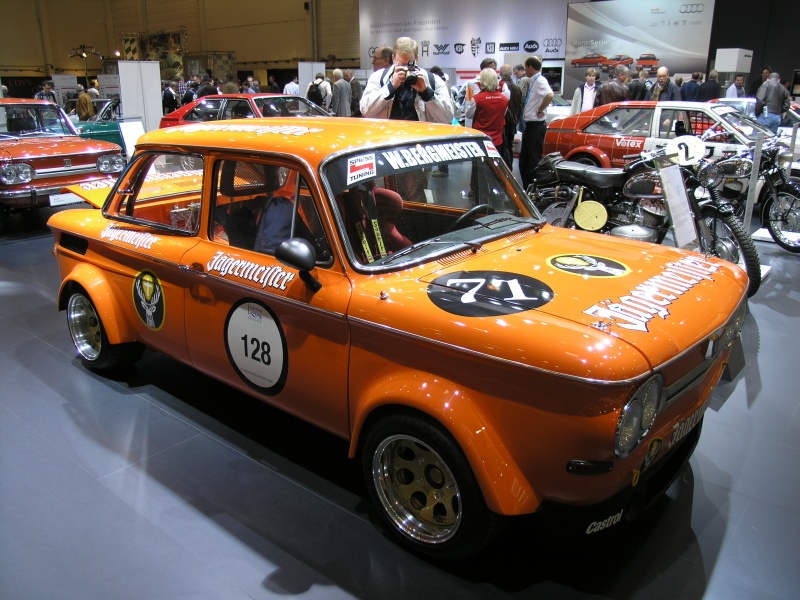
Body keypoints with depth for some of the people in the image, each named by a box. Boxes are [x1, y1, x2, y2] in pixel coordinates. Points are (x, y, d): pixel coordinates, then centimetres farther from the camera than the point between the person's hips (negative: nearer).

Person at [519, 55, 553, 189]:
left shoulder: (540, 81, -15)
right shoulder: (532, 82, 13)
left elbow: (549, 95, -33)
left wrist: (540, 110, -23)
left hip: (536, 126, -10)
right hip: (530, 125, 10)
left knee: (533, 161, -4)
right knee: (524, 160, 15)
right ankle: (527, 188, 24)